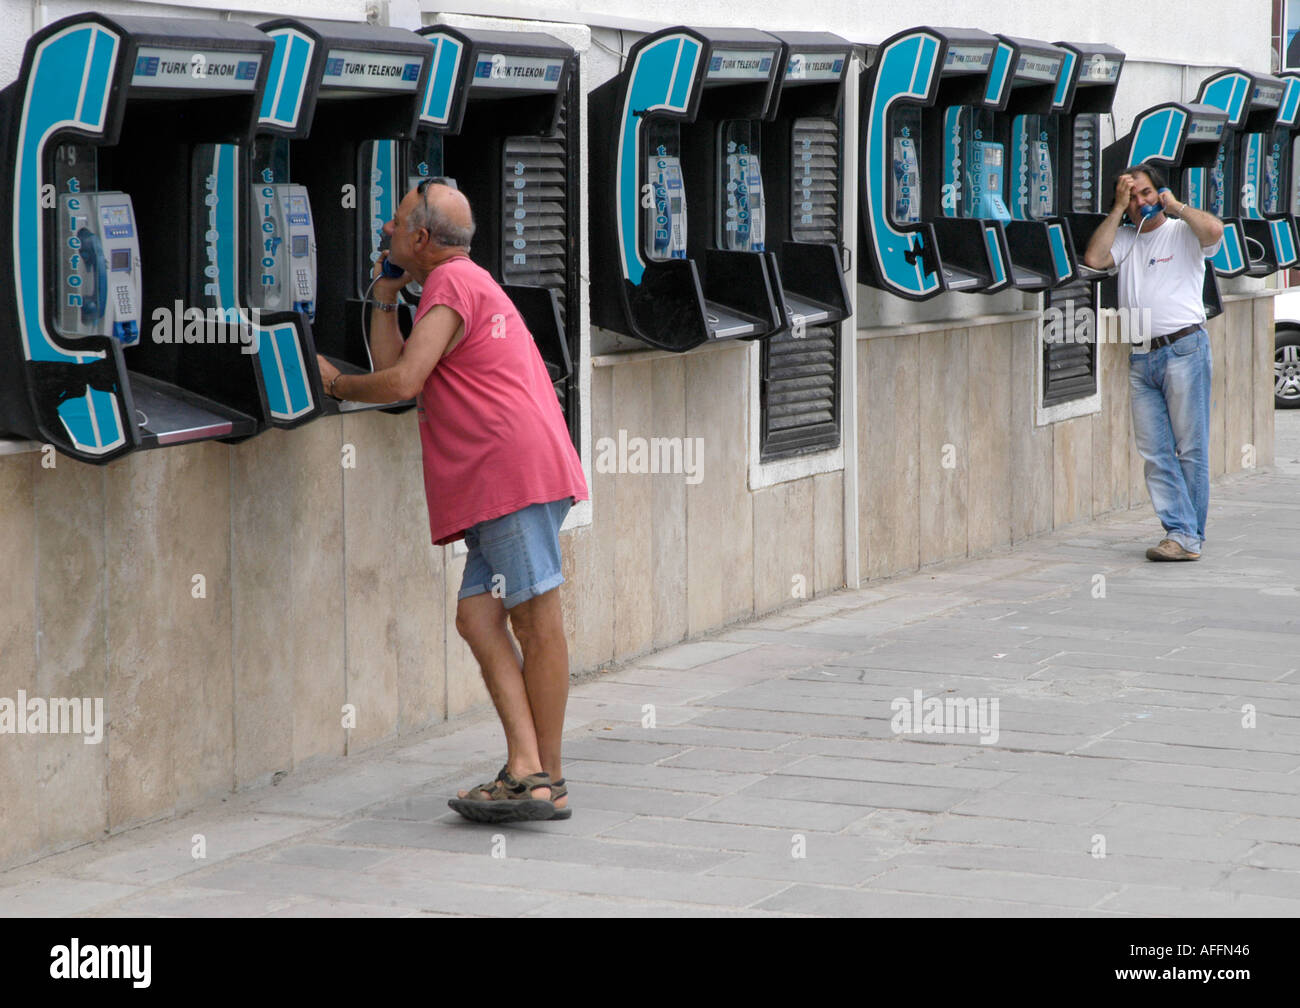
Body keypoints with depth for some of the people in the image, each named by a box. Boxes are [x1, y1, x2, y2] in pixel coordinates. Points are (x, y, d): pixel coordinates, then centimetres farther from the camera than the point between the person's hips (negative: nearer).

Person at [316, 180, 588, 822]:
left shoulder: (452, 283, -4)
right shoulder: (466, 283, 28)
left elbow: (400, 382, -14)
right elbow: (394, 368, 26)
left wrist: (335, 382, 2)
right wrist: (384, 299, 23)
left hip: (515, 470, -10)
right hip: (503, 480, 10)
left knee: (536, 619, -8)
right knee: (477, 614, 3)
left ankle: (544, 781, -7)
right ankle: (525, 767, -5)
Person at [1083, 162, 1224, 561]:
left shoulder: (1183, 232, 5)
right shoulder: (1124, 237, 18)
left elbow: (1214, 230, -17)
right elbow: (1094, 258, 1)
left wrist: (1175, 206, -3)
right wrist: (1118, 209, 4)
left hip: (1183, 348, -5)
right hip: (1141, 358, 5)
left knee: (1190, 449, -3)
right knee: (1154, 452, -1)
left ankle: (1189, 538, 0)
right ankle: (1180, 530, -1)